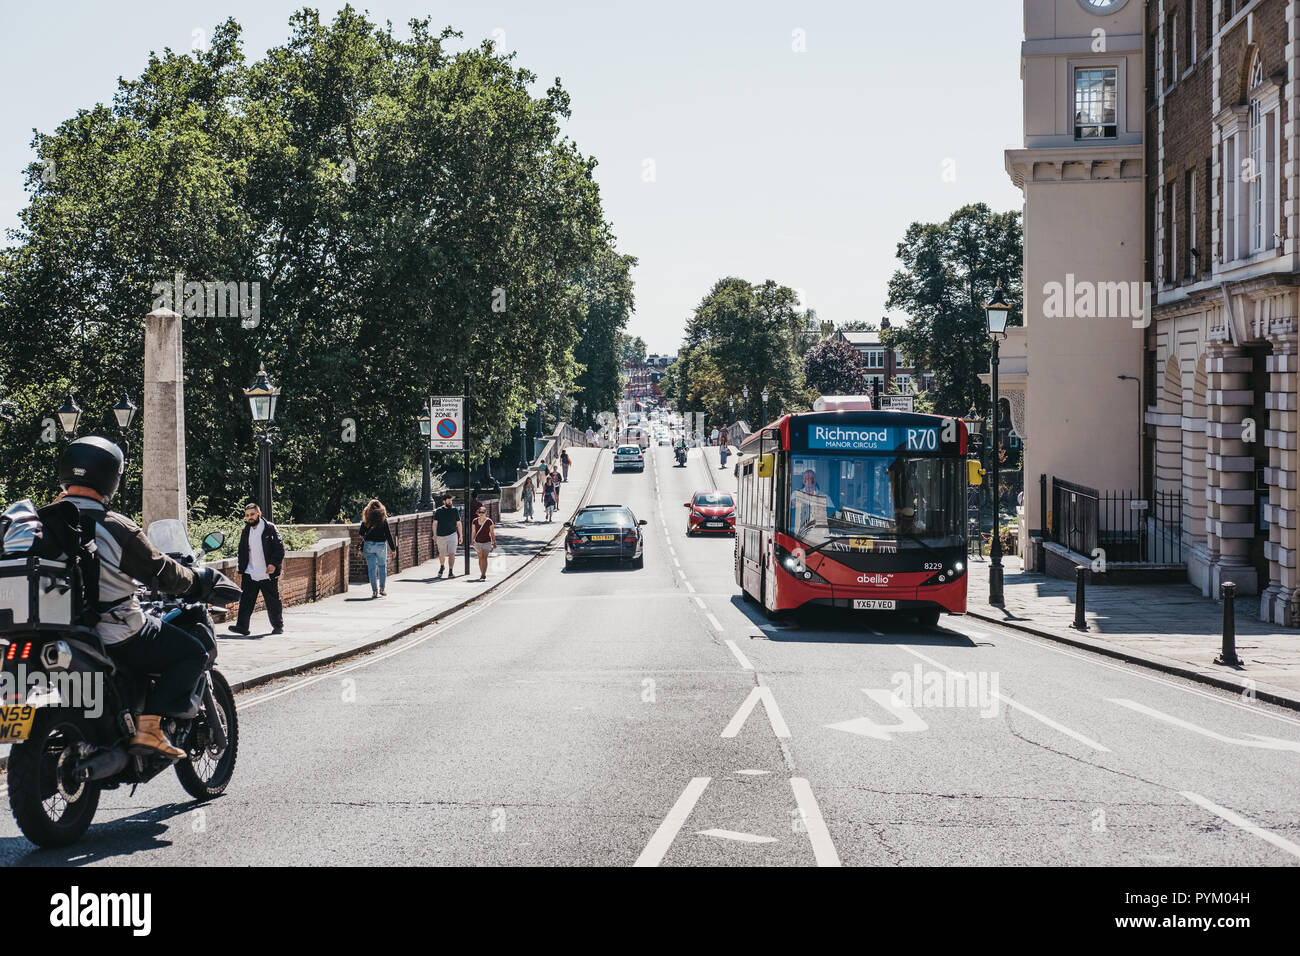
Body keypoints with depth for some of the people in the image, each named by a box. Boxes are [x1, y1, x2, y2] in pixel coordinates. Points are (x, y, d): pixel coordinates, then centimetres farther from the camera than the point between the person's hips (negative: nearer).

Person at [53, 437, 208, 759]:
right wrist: (197, 582, 11)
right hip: (117, 639, -8)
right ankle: (149, 727, -12)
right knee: (193, 653, 2)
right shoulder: (115, 527, -18)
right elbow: (161, 572, -10)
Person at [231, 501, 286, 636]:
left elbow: (280, 549, -8)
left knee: (273, 602, 7)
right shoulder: (246, 531, 11)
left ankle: (278, 626, 22)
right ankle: (242, 626, -11)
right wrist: (241, 572, 15)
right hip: (250, 574, 4)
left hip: (268, 574, -4)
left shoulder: (270, 528, -5)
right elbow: (242, 552, 18)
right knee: (245, 600, -8)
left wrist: (274, 564, -20)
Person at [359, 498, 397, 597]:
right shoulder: (383, 518, -3)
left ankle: (374, 590, 1)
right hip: (381, 545, -1)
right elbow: (388, 534, -3)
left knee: (371, 568, 4)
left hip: (369, 545, 1)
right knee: (382, 566, 15)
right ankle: (382, 588, 12)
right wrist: (393, 548, 1)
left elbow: (361, 534, 3)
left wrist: (361, 548, 15)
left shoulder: (366, 519, 1)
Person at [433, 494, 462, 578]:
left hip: (452, 535, -1)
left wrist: (460, 536, 7)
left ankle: (450, 572, -12)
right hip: (441, 536, 1)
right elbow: (435, 523, 0)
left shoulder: (455, 510, 4)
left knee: (452, 553, -13)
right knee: (442, 554, 13)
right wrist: (434, 535, -10)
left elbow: (458, 524, 8)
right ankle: (442, 566, 42)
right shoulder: (438, 511, 2)